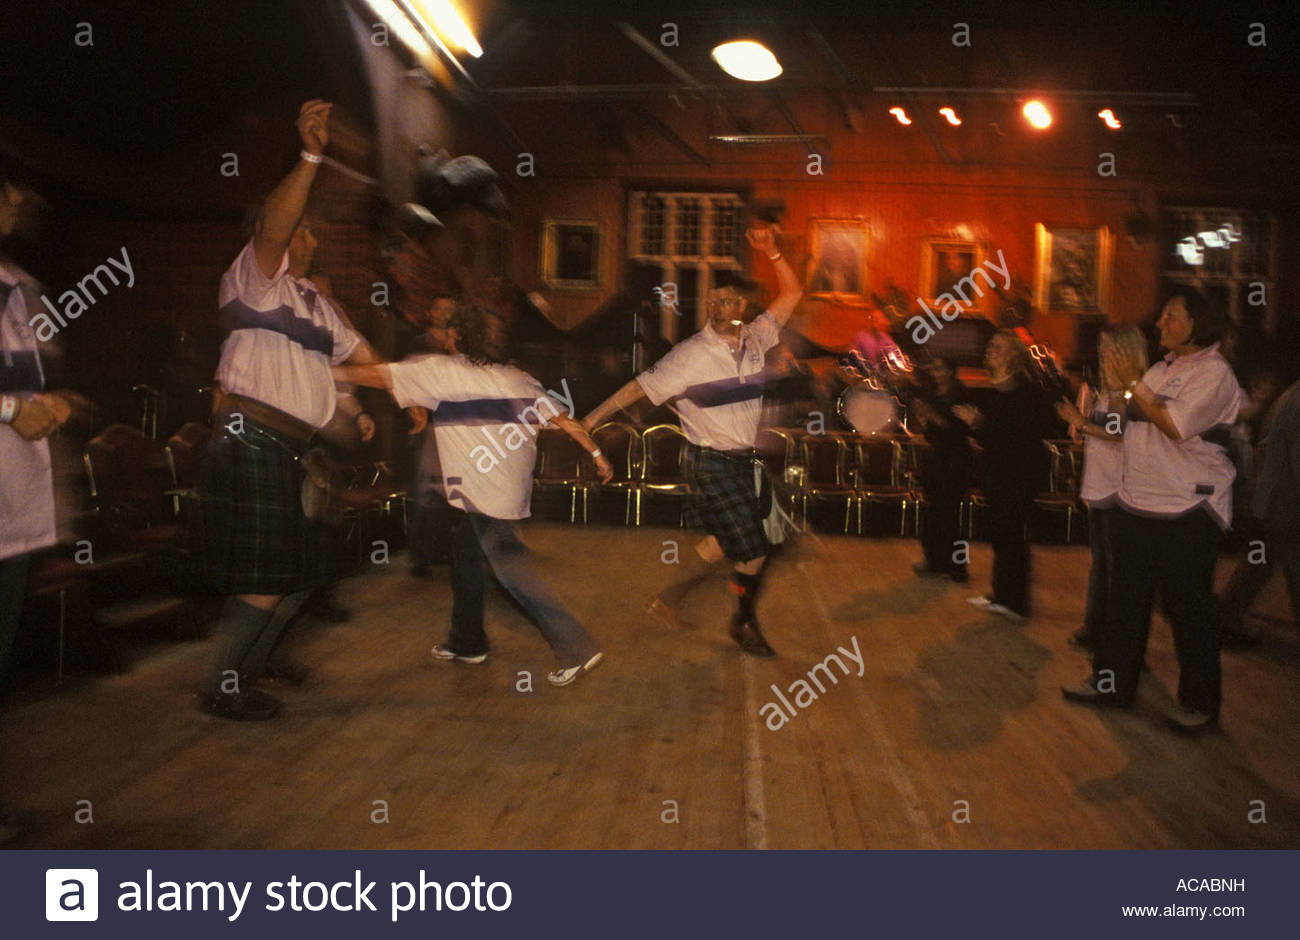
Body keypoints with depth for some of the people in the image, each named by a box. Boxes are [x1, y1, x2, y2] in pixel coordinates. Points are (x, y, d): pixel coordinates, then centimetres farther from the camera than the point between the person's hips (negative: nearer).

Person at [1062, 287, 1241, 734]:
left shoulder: (1214, 373, -11)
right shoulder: (1163, 367, 13)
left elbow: (1175, 426, -22)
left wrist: (1133, 383, -18)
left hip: (1187, 512, -8)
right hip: (1137, 504, 8)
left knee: (1188, 609, 3)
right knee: (1126, 599, 13)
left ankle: (1200, 703, 17)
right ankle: (1112, 683, 25)